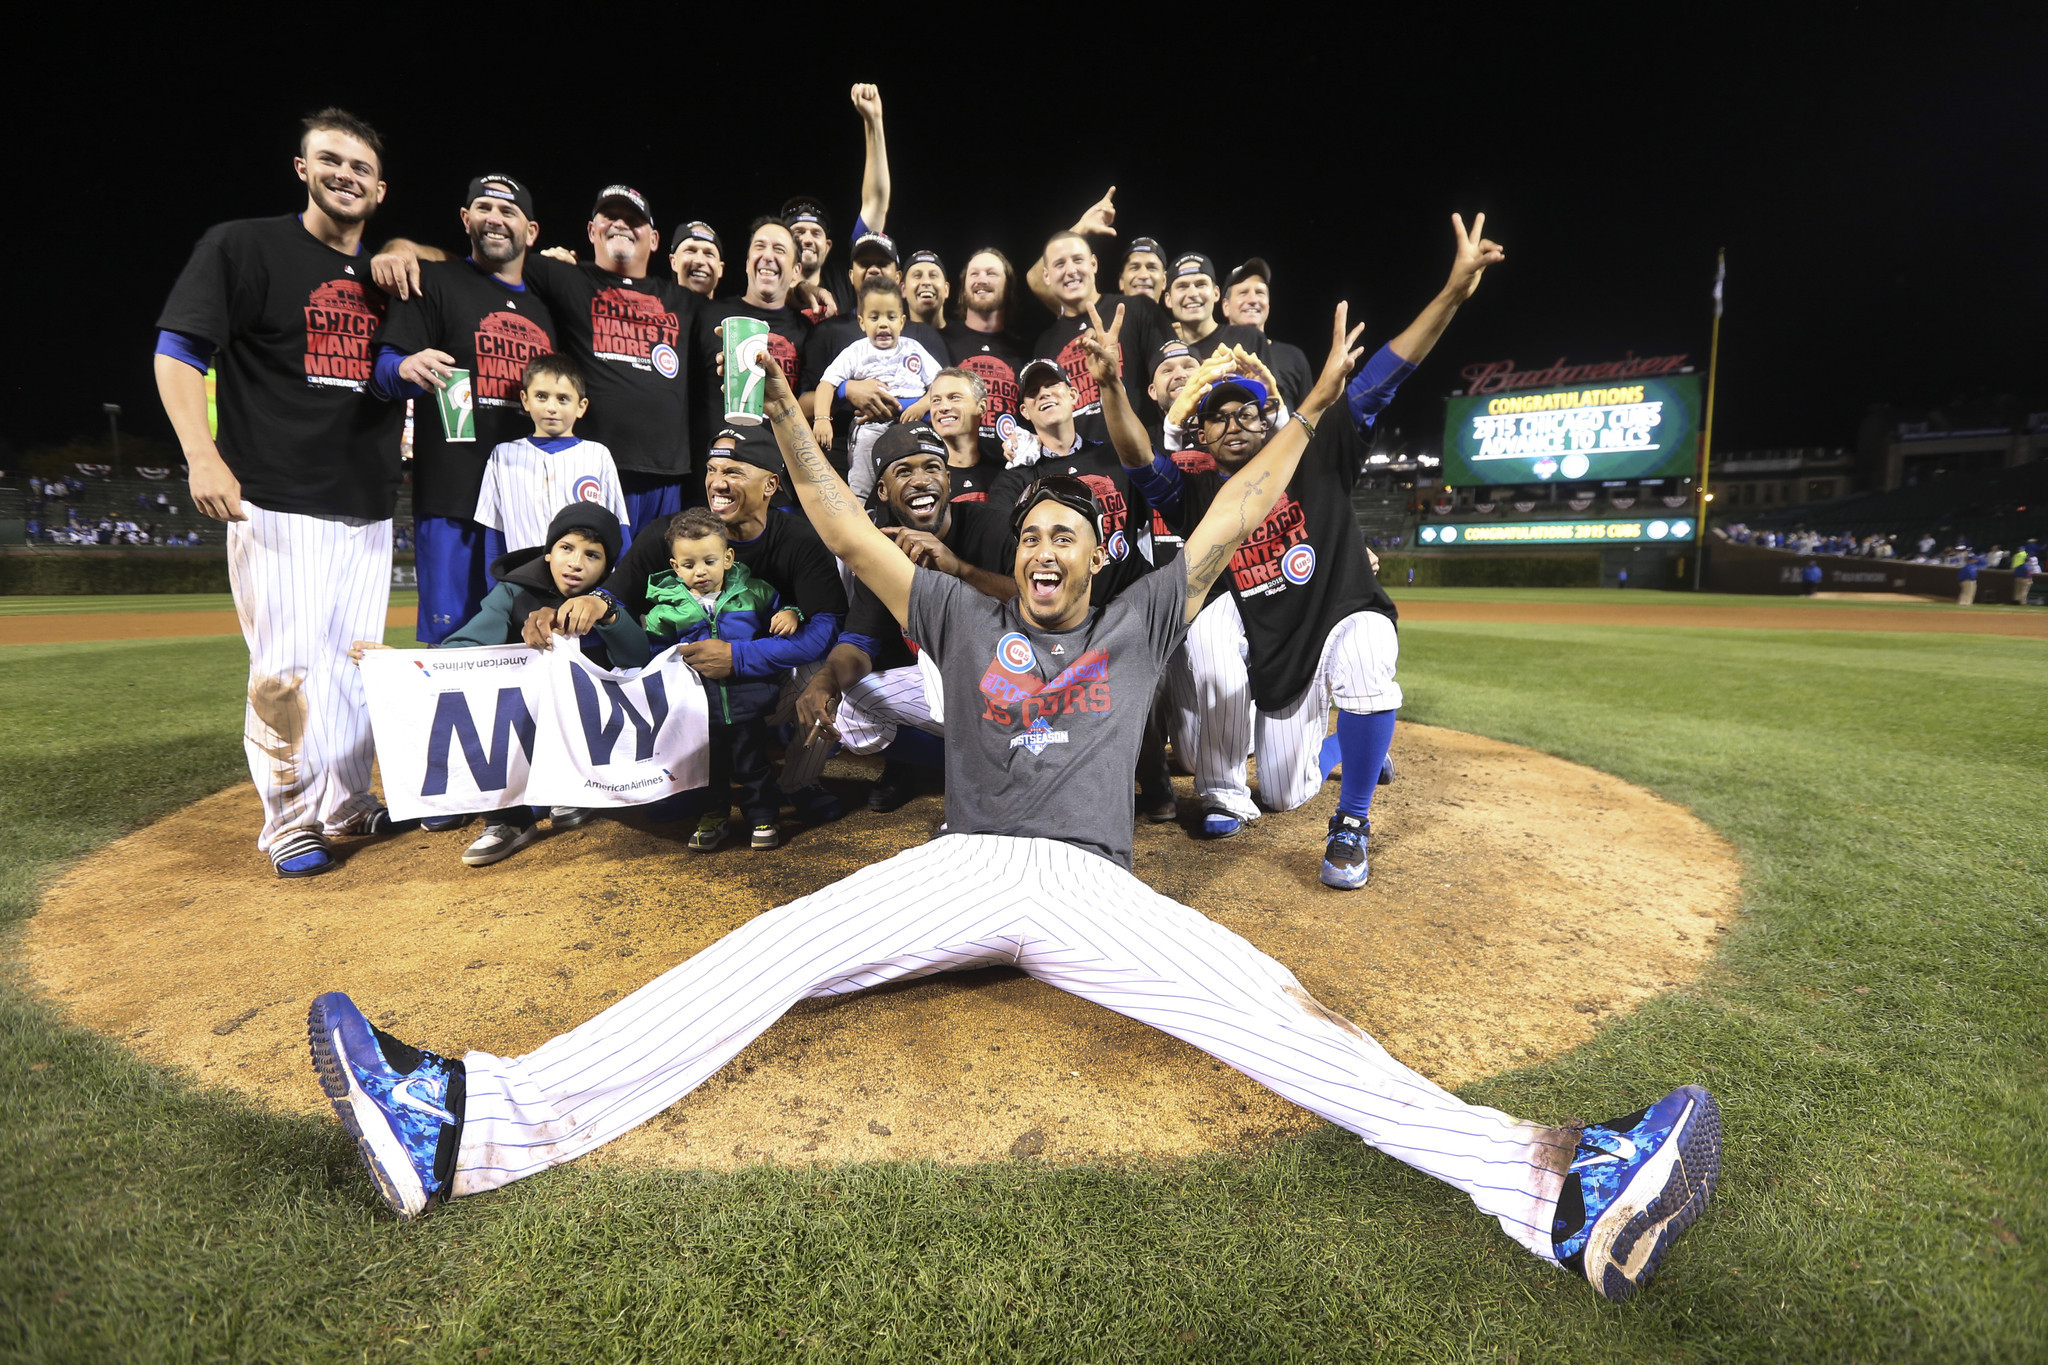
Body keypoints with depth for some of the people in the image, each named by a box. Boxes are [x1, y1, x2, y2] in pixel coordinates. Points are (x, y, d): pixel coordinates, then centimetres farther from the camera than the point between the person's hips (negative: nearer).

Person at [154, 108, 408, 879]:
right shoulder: (243, 247, 2)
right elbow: (178, 350, -4)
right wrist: (202, 456, -18)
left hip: (369, 510, 5)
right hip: (278, 504, -5)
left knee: (356, 663, 10)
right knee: (286, 668, -7)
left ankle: (345, 806, 22)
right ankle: (290, 823, 7)